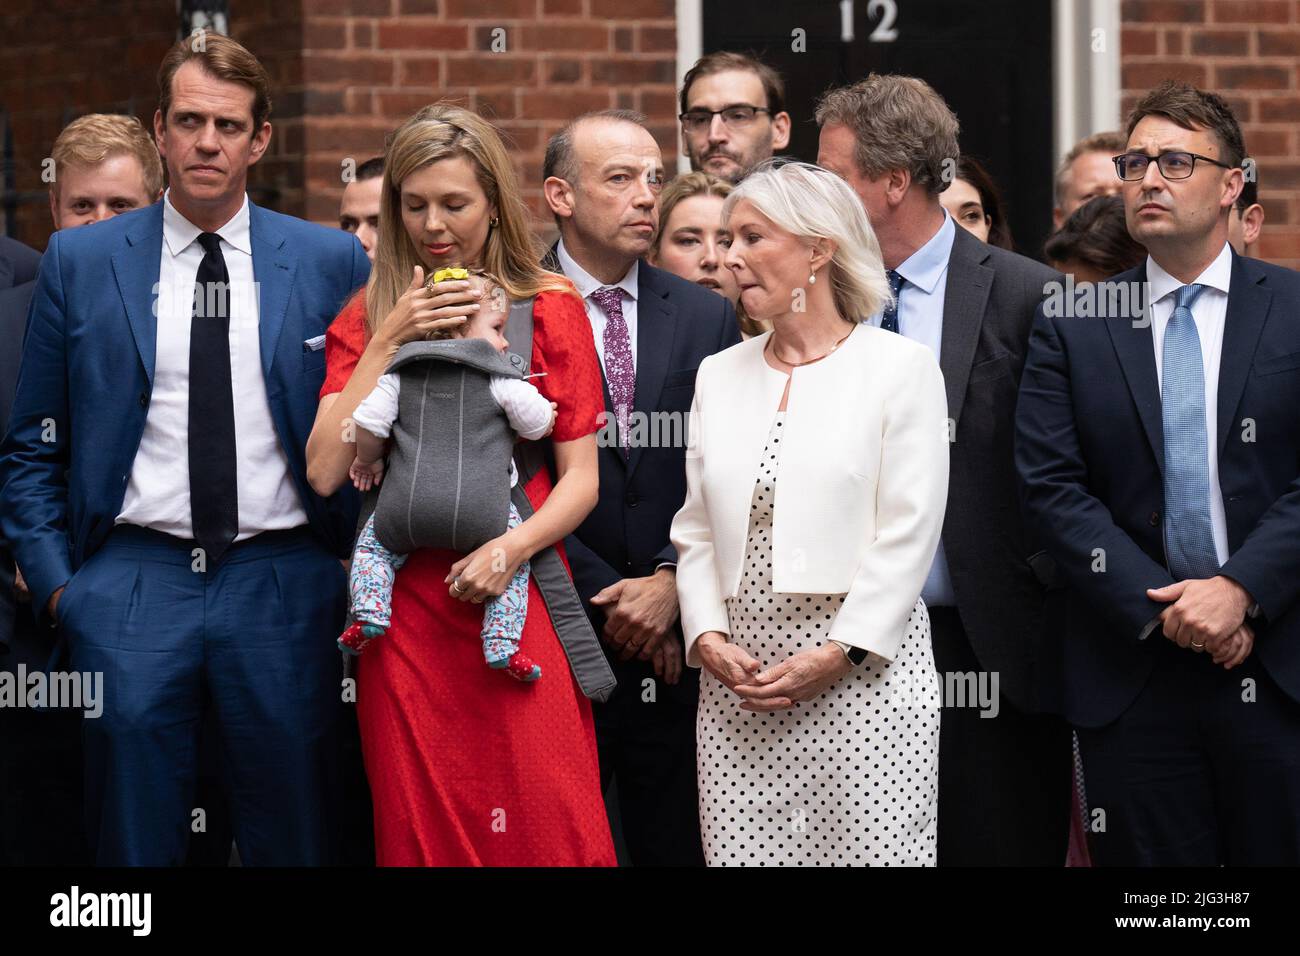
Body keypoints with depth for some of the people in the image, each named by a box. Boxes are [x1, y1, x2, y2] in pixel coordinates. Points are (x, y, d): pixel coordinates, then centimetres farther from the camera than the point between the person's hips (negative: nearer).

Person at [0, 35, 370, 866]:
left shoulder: (332, 262, 5)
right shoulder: (80, 262, 7)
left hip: (283, 583, 0)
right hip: (132, 579, 0)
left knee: (295, 836, 4)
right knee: (134, 834, 3)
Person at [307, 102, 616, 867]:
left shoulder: (549, 308, 6)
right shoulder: (368, 319, 10)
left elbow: (581, 479, 2)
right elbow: (325, 472, -2)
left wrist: (512, 547, -16)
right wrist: (387, 342, -7)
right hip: (406, 609, 2)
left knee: (545, 830, -6)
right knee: (420, 829, 4)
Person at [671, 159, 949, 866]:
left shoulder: (900, 368, 0)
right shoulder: (719, 376, 16)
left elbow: (907, 534, -6)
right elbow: (695, 532, 14)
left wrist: (835, 655, -13)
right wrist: (709, 638, -2)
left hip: (861, 674, -4)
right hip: (738, 680, 4)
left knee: (871, 850, -8)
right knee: (743, 853, -1)